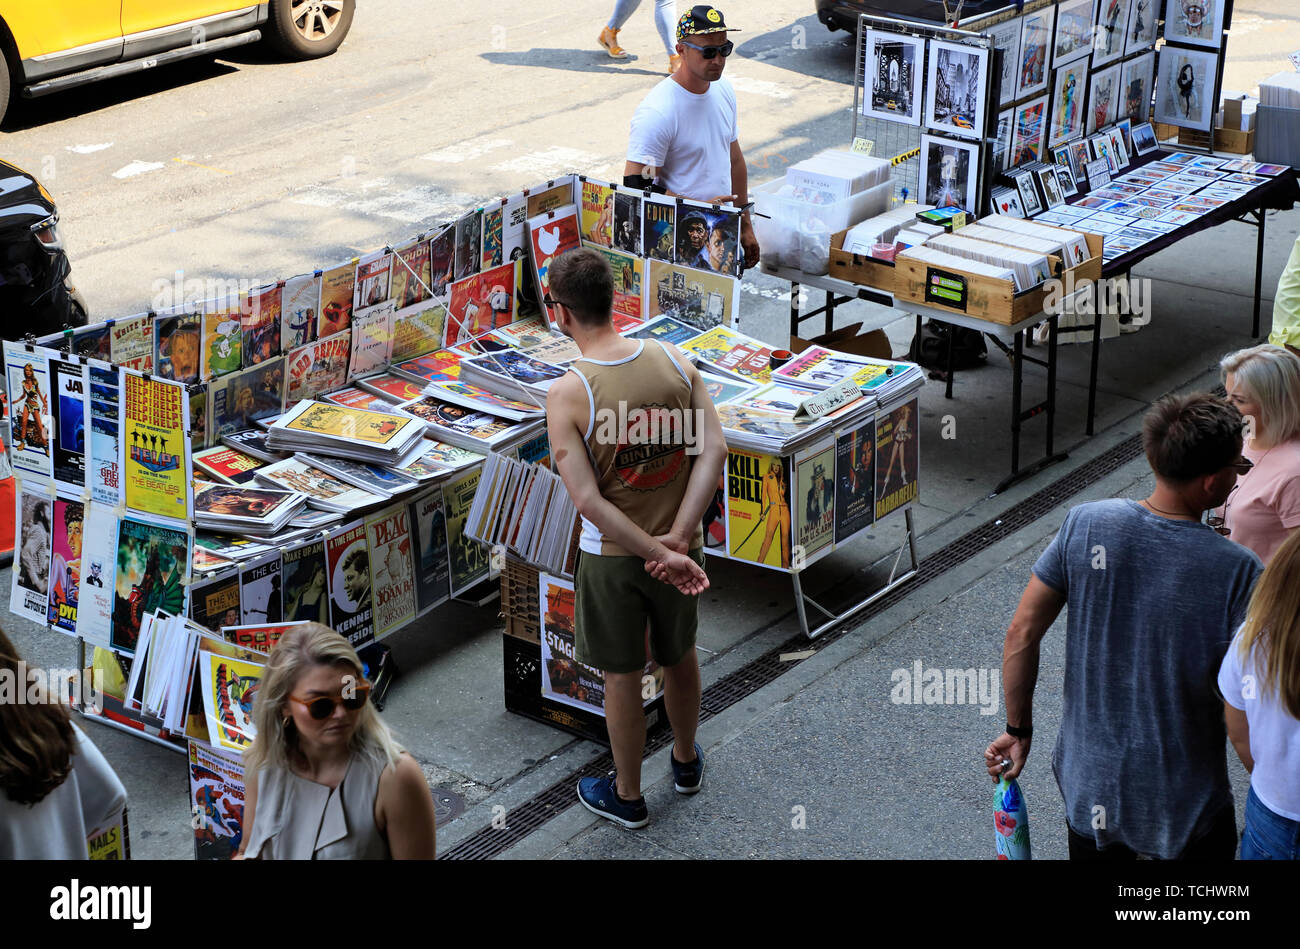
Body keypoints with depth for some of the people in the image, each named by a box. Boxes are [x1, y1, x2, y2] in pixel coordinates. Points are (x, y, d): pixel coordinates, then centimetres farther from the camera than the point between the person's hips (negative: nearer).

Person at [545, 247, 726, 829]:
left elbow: (588, 500, -24)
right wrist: (677, 540, -18)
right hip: (680, 543, 4)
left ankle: (627, 796, 34)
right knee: (680, 657, 26)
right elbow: (713, 450, -15)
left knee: (622, 678, 15)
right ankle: (686, 761, 49)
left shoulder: (566, 395, -21)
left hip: (612, 558, -4)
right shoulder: (674, 361, -9)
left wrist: (657, 555, -19)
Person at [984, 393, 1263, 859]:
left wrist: (1018, 729, 5)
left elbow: (1022, 633, -7)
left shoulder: (1085, 524, -14)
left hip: (1088, 779, 3)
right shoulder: (1236, 571, -23)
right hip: (1185, 800, -3)